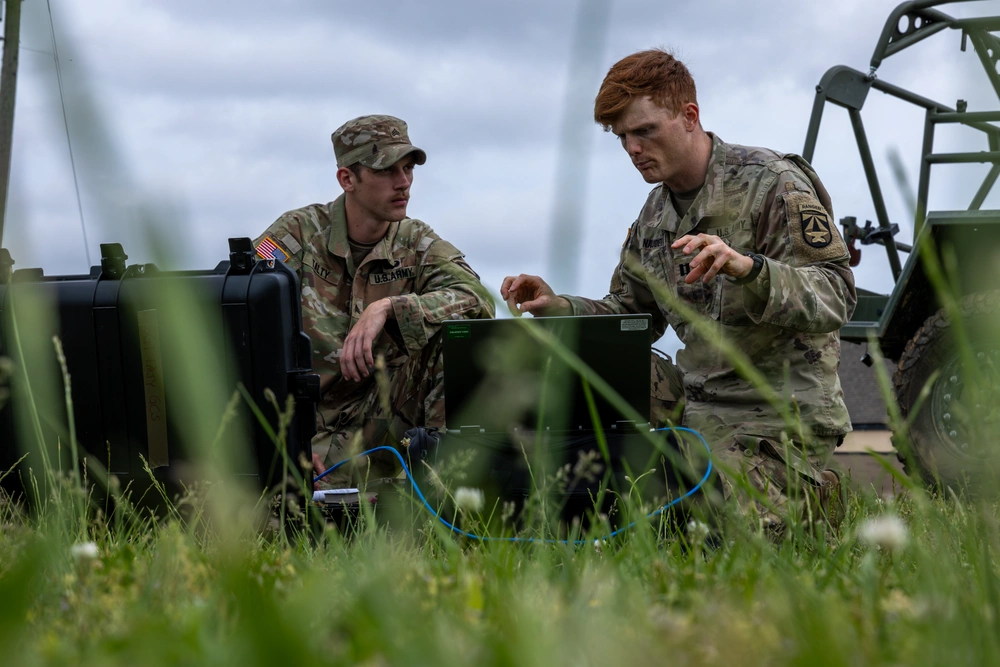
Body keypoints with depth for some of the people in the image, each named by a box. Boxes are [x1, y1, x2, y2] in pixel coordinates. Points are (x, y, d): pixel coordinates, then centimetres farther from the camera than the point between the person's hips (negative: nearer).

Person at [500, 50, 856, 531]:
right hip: (696, 399, 7)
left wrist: (748, 268, -39)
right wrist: (558, 308, -1)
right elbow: (629, 317, 19)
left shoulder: (774, 184, -11)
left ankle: (805, 493, 3)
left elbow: (836, 297, -21)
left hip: (780, 415, -7)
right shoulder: (655, 213, 12)